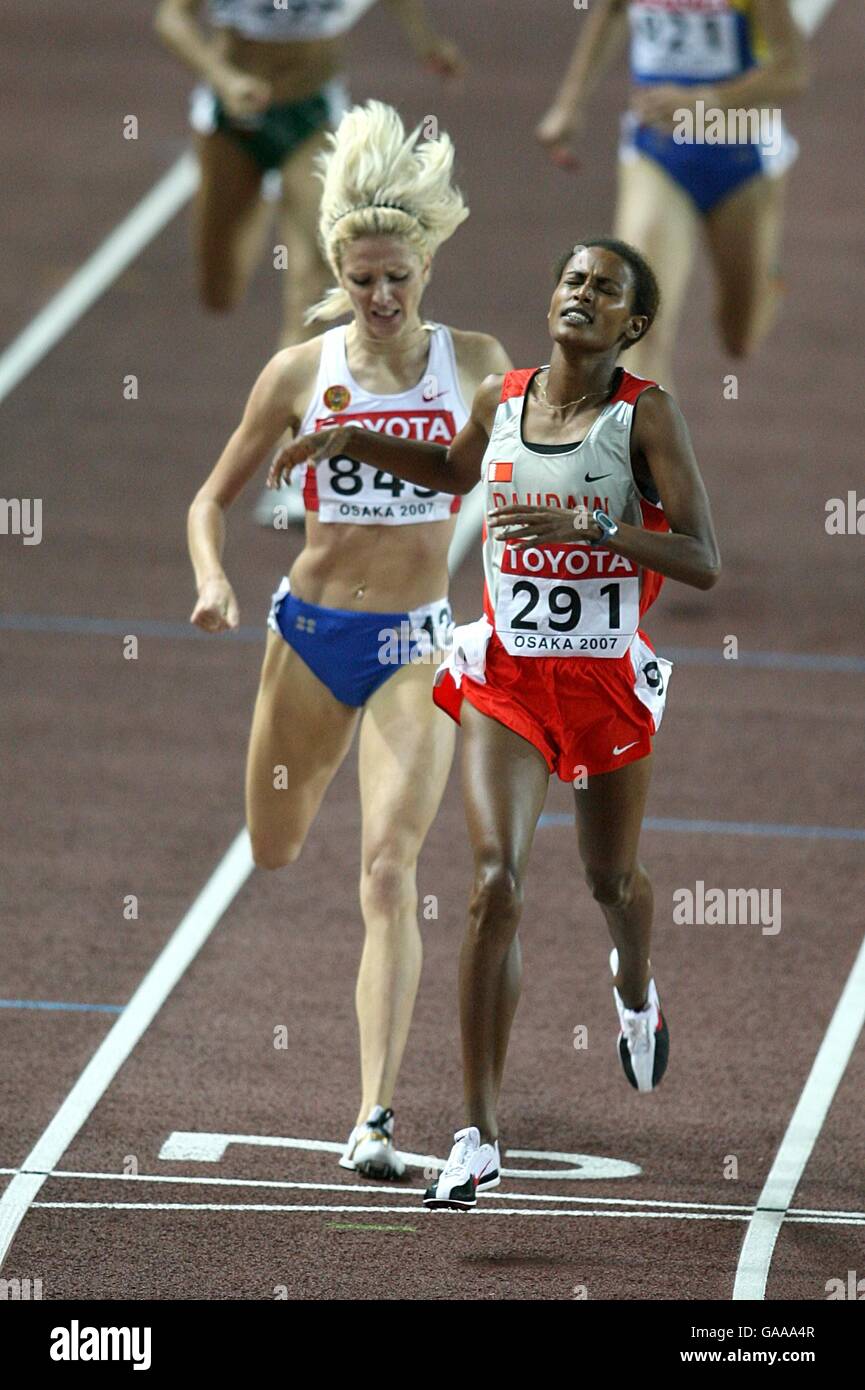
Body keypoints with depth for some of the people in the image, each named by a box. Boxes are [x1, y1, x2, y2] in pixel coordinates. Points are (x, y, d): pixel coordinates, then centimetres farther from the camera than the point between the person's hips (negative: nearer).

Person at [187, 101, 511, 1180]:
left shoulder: (475, 362, -1)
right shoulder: (300, 372, -1)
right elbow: (213, 497, 6)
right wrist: (211, 577, -12)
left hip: (416, 645, -1)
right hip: (309, 633, 2)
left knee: (388, 871, -16)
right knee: (271, 865, 13)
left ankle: (375, 1117, -23)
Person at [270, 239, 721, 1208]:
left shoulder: (646, 414, -11)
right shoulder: (500, 400, 1)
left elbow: (701, 562, -18)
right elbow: (456, 471, 26)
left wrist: (590, 526, -29)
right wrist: (353, 444, 14)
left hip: (608, 679, -1)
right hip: (506, 675, 1)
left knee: (611, 881, 18)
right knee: (495, 882, -16)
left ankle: (635, 991, 58)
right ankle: (478, 1137, -15)